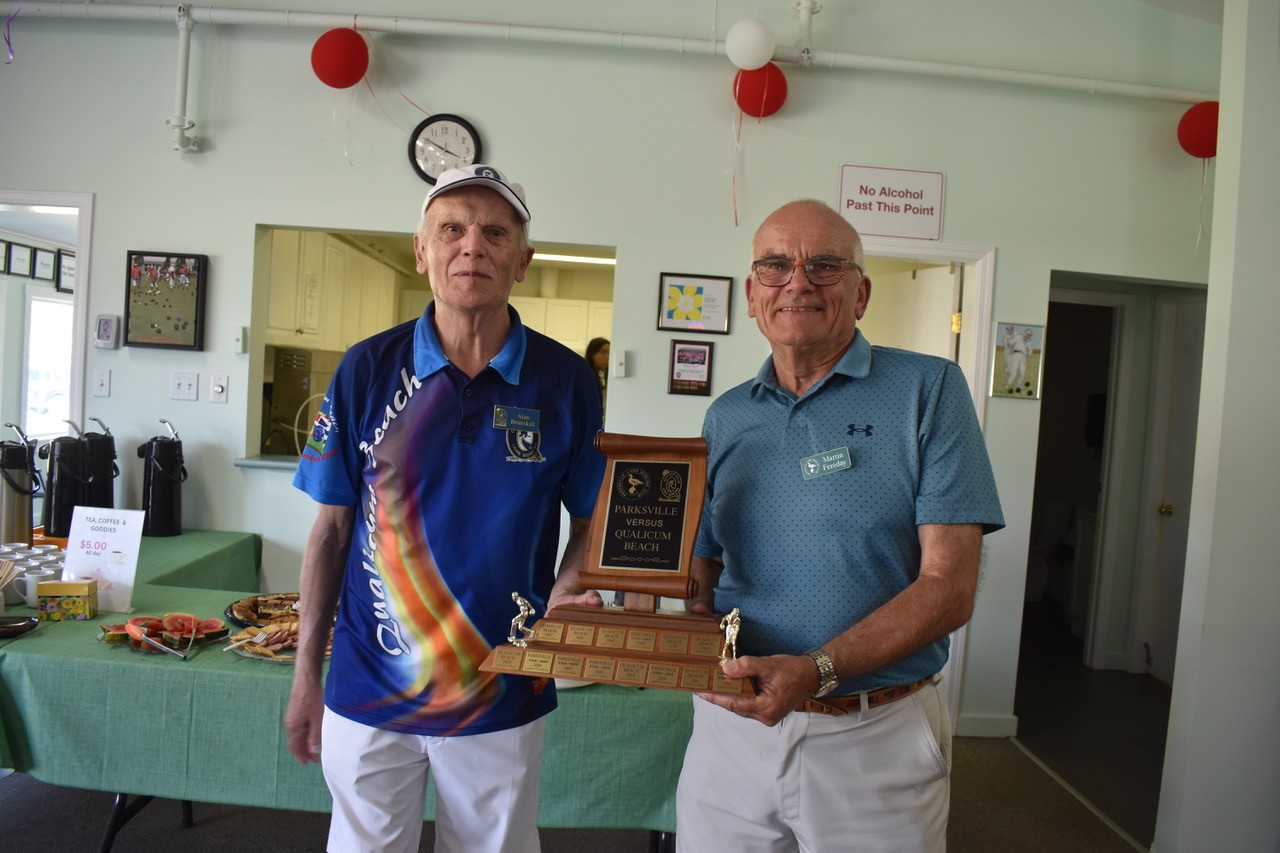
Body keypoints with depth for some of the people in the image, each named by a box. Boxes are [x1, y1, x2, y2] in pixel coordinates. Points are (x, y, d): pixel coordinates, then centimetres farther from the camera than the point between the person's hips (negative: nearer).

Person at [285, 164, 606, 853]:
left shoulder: (565, 379, -7)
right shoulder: (367, 369, -6)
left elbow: (590, 519, 2)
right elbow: (332, 527, 0)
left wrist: (564, 597, -17)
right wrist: (306, 673, 2)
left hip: (504, 699, 0)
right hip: (368, 693, 1)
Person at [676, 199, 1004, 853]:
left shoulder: (928, 390, -7)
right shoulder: (724, 417, 6)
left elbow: (949, 586, -12)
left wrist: (817, 670, -23)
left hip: (875, 738, -3)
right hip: (731, 720, 4)